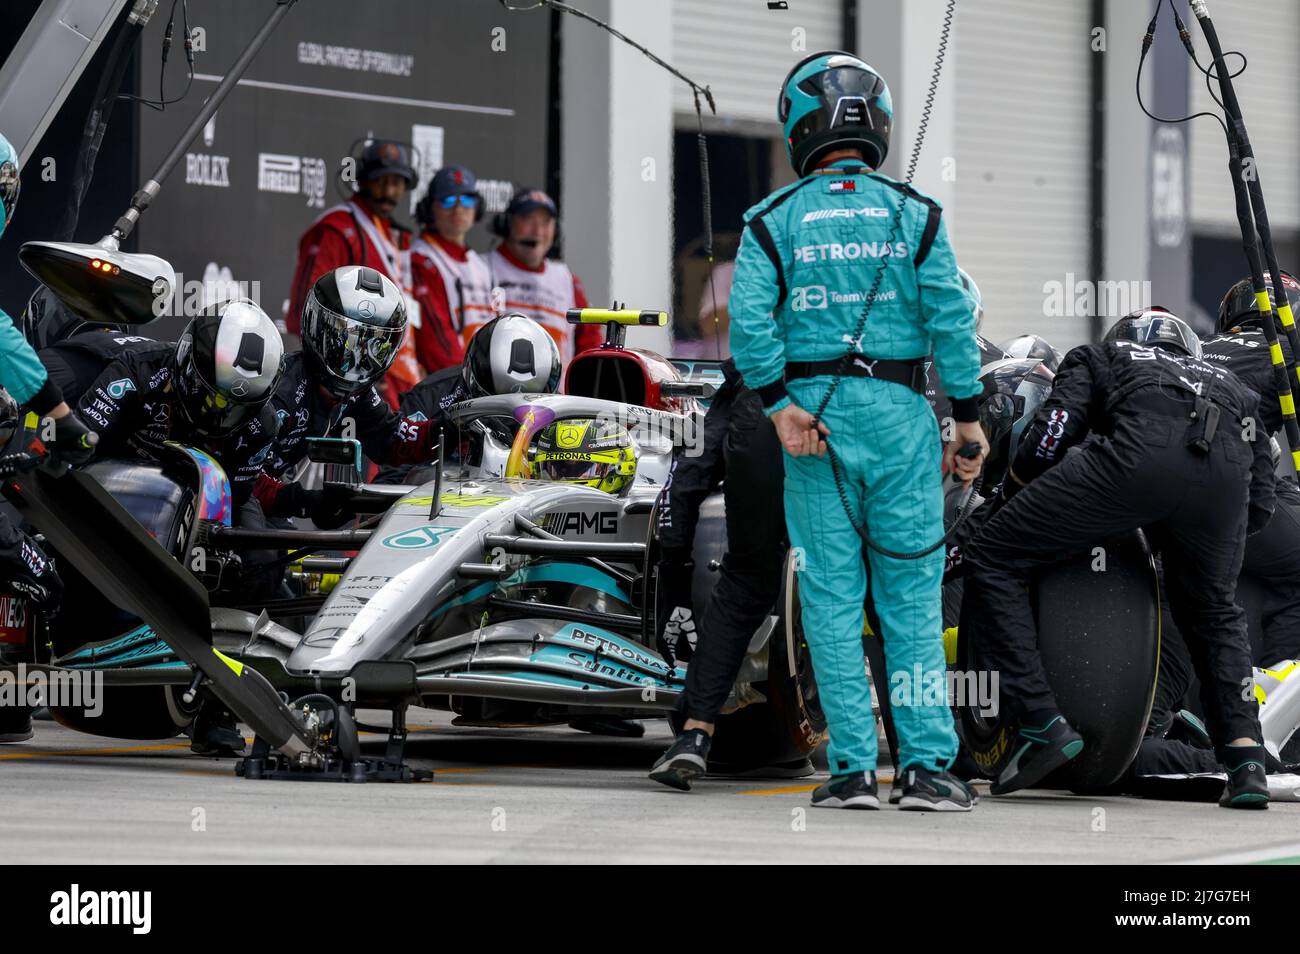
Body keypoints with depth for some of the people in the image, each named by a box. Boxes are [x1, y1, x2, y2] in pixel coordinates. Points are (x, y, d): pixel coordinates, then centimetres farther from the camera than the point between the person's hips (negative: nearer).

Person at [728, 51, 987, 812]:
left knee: (833, 599, 5)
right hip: (899, 410, 0)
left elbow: (750, 324, -10)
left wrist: (779, 406, -6)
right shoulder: (914, 215, 2)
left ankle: (854, 768, 2)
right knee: (912, 598, 4)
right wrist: (968, 417, 0)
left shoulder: (774, 221, 2)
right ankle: (927, 765, -1)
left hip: (811, 412, 0)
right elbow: (951, 320, -4)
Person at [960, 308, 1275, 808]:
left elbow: (1049, 434, 16)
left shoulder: (1094, 358, 36)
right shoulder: (1230, 383, 44)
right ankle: (1246, 762, 14)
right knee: (1213, 613, 30)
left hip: (1139, 452, -4)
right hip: (1228, 471, 4)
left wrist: (1009, 495, 34)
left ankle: (1043, 723, -1)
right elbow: (1259, 505, 35)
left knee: (991, 562, 9)